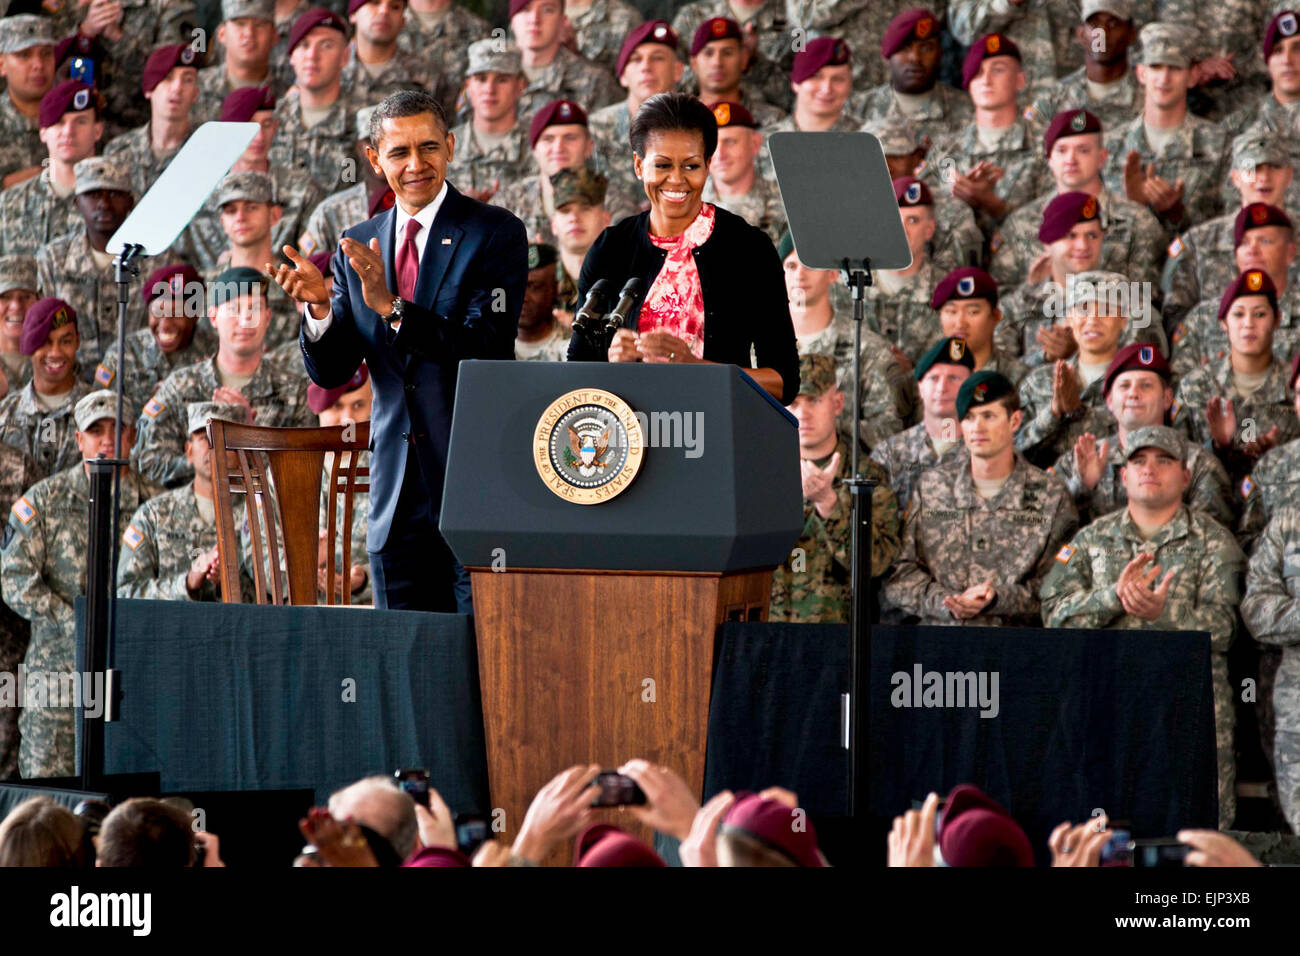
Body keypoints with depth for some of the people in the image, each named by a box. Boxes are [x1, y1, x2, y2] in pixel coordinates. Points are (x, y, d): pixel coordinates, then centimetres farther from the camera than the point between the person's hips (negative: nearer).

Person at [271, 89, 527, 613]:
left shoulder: (496, 233, -3)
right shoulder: (357, 246, 11)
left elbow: (486, 348, -15)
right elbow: (331, 372, 8)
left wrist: (391, 307, -23)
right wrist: (319, 308, -12)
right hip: (398, 488, 5)